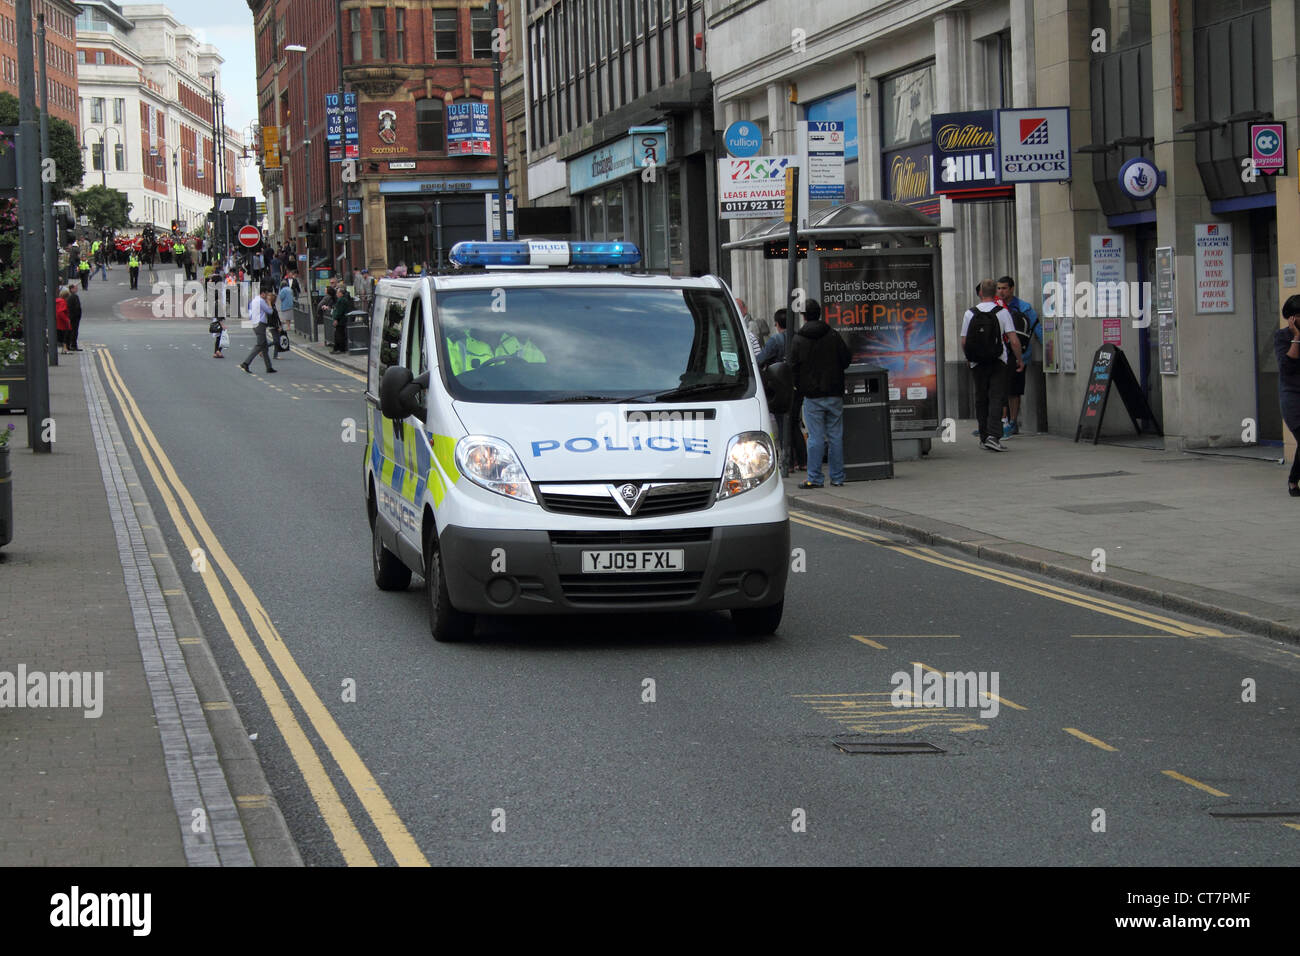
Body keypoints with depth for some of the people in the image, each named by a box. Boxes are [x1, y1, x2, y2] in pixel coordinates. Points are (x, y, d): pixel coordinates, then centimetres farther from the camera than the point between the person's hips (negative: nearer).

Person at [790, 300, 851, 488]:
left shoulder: (799, 339, -4)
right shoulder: (833, 335, 1)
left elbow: (794, 365, -3)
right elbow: (847, 358, 3)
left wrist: (799, 386, 13)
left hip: (812, 395, -2)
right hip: (834, 394, 2)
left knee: (815, 437, -1)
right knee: (835, 435, 7)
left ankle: (814, 478, -3)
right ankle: (837, 477, 10)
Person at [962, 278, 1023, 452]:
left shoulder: (970, 314, -1)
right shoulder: (1003, 313, -4)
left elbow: (964, 342, 2)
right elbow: (1014, 341, -8)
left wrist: (969, 357, 21)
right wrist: (1019, 360, 6)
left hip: (977, 364, 2)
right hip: (998, 362, -2)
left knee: (981, 399, 12)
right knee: (996, 398, -4)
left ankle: (984, 436, 18)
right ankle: (993, 436, -19)